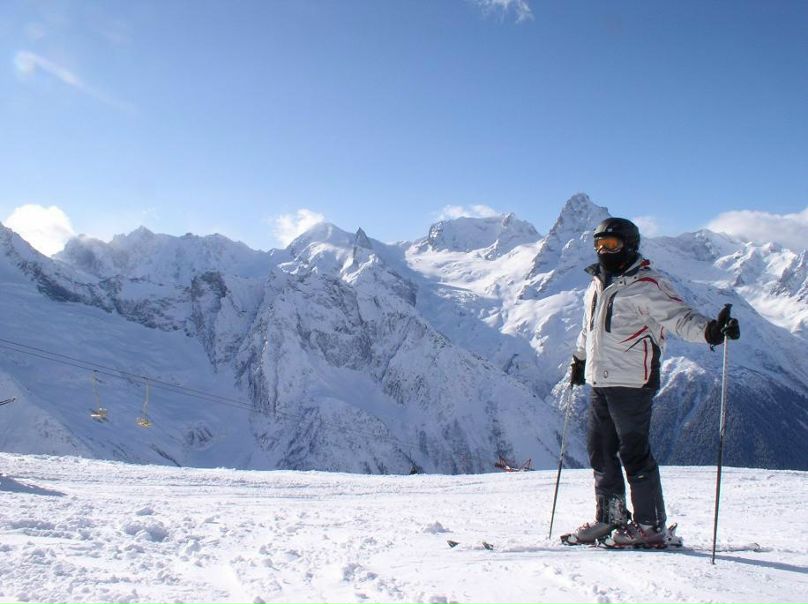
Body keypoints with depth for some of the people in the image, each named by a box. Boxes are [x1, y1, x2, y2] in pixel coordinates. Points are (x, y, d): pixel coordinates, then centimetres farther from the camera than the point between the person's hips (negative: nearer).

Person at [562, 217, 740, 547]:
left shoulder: (646, 284, -9)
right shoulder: (597, 284, 15)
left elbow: (679, 316, -19)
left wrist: (710, 329, -37)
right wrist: (579, 359, 37)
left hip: (631, 383, -8)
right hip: (598, 381, 8)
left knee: (634, 453, -4)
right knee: (600, 450, 13)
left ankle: (651, 526, 8)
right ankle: (610, 517, 26)